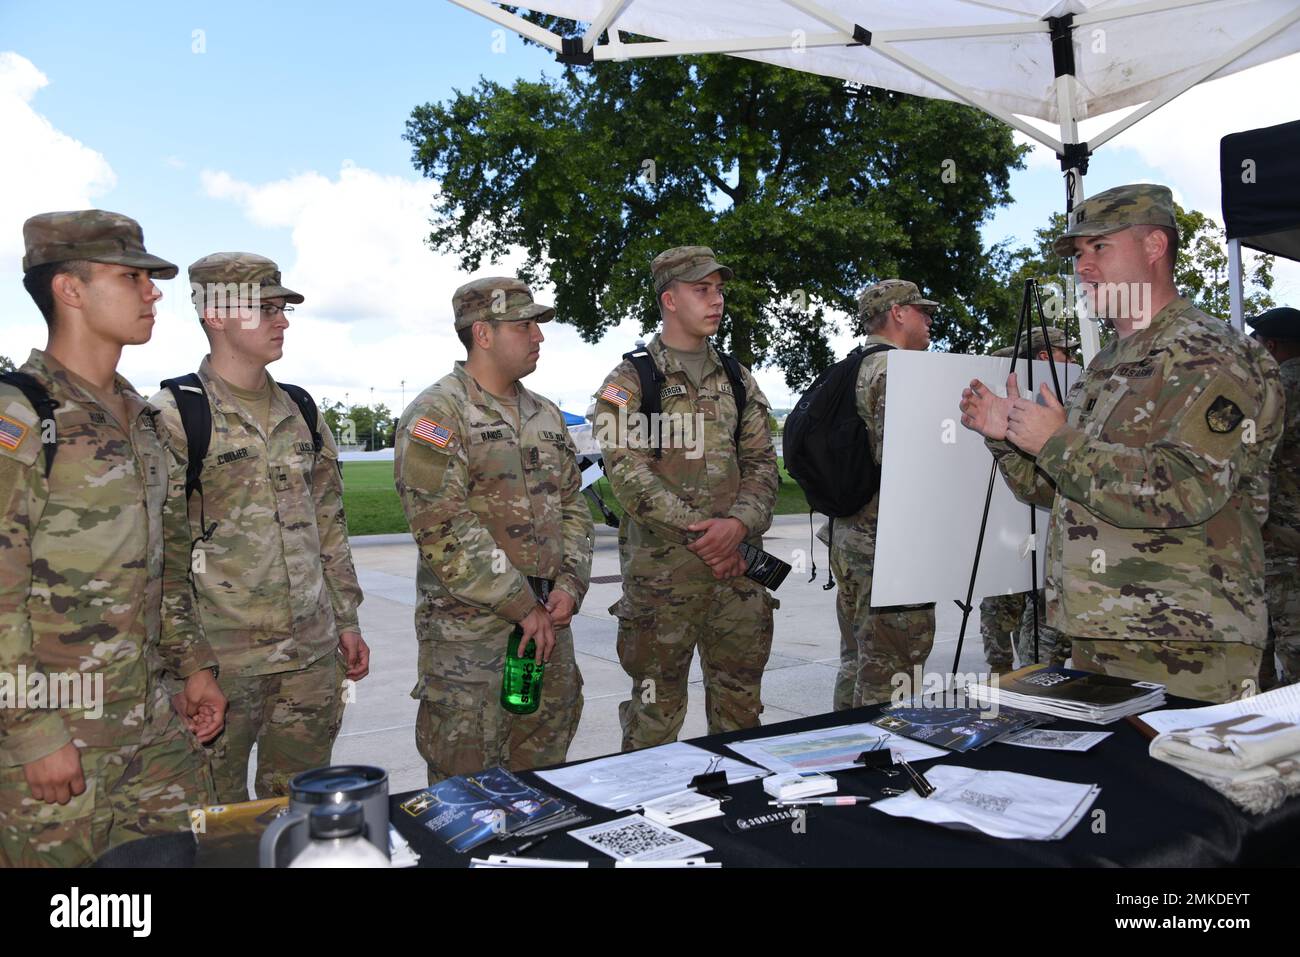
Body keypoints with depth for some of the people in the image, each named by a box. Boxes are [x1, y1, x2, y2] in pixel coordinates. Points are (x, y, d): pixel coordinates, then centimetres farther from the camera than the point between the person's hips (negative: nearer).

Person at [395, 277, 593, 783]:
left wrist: (569, 584, -2)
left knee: (543, 782, 17)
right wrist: (523, 606, -15)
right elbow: (444, 530, -18)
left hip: (550, 625, 7)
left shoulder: (546, 415, 13)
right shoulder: (436, 415, -10)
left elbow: (572, 505, 15)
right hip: (469, 636, -7)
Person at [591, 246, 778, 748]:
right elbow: (629, 472, -12)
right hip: (660, 568, -5)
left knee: (740, 699, 15)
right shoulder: (630, 380, -2)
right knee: (656, 704, 5)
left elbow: (762, 463, 8)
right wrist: (700, 533, -17)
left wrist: (738, 524, -12)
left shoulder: (737, 379, 13)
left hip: (739, 563, 5)